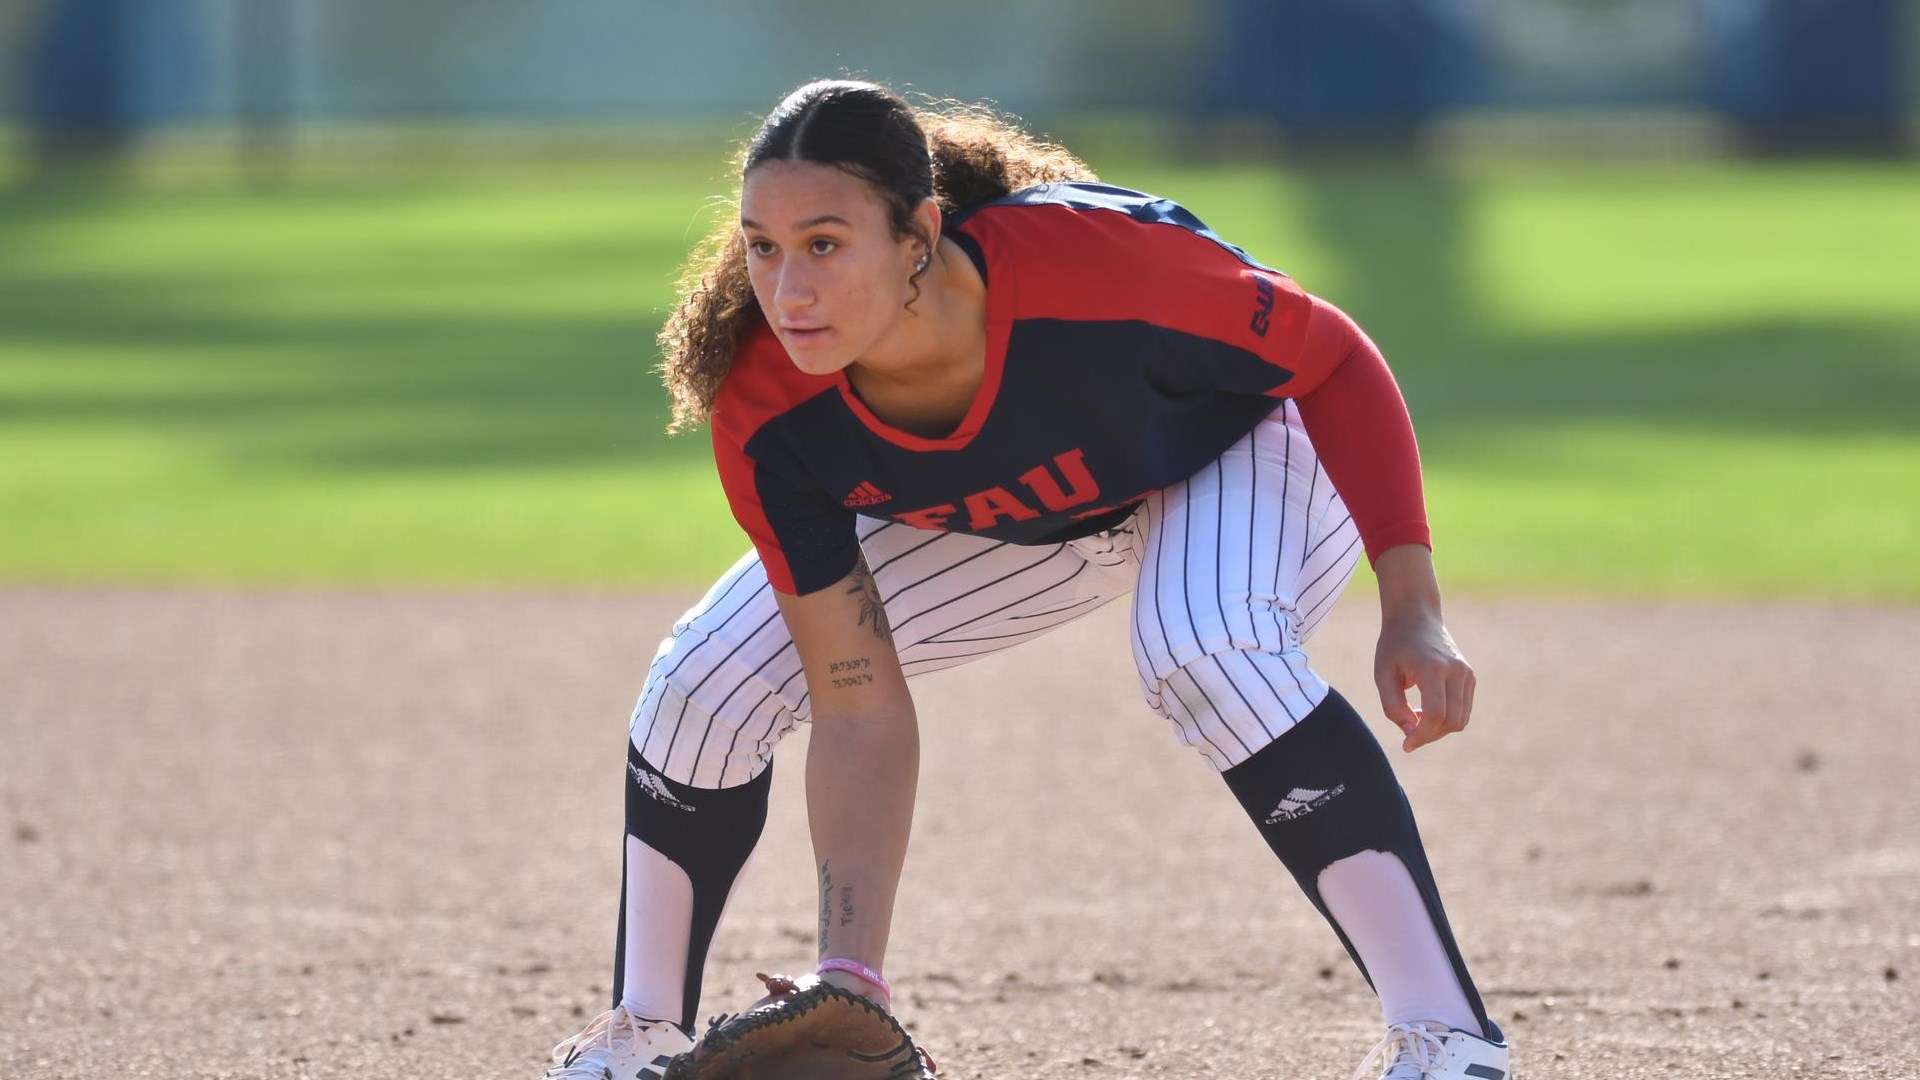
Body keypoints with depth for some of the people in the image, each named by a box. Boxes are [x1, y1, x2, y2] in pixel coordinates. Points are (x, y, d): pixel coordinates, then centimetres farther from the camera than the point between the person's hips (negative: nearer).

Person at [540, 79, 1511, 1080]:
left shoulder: (1099, 259, -43)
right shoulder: (764, 414, -31)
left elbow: (1336, 359, -24)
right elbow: (860, 715, -26)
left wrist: (1410, 610, -31)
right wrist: (849, 978, -35)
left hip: (1237, 448, -4)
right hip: (992, 529, 4)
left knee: (1206, 651, -36)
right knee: (703, 683, -10)